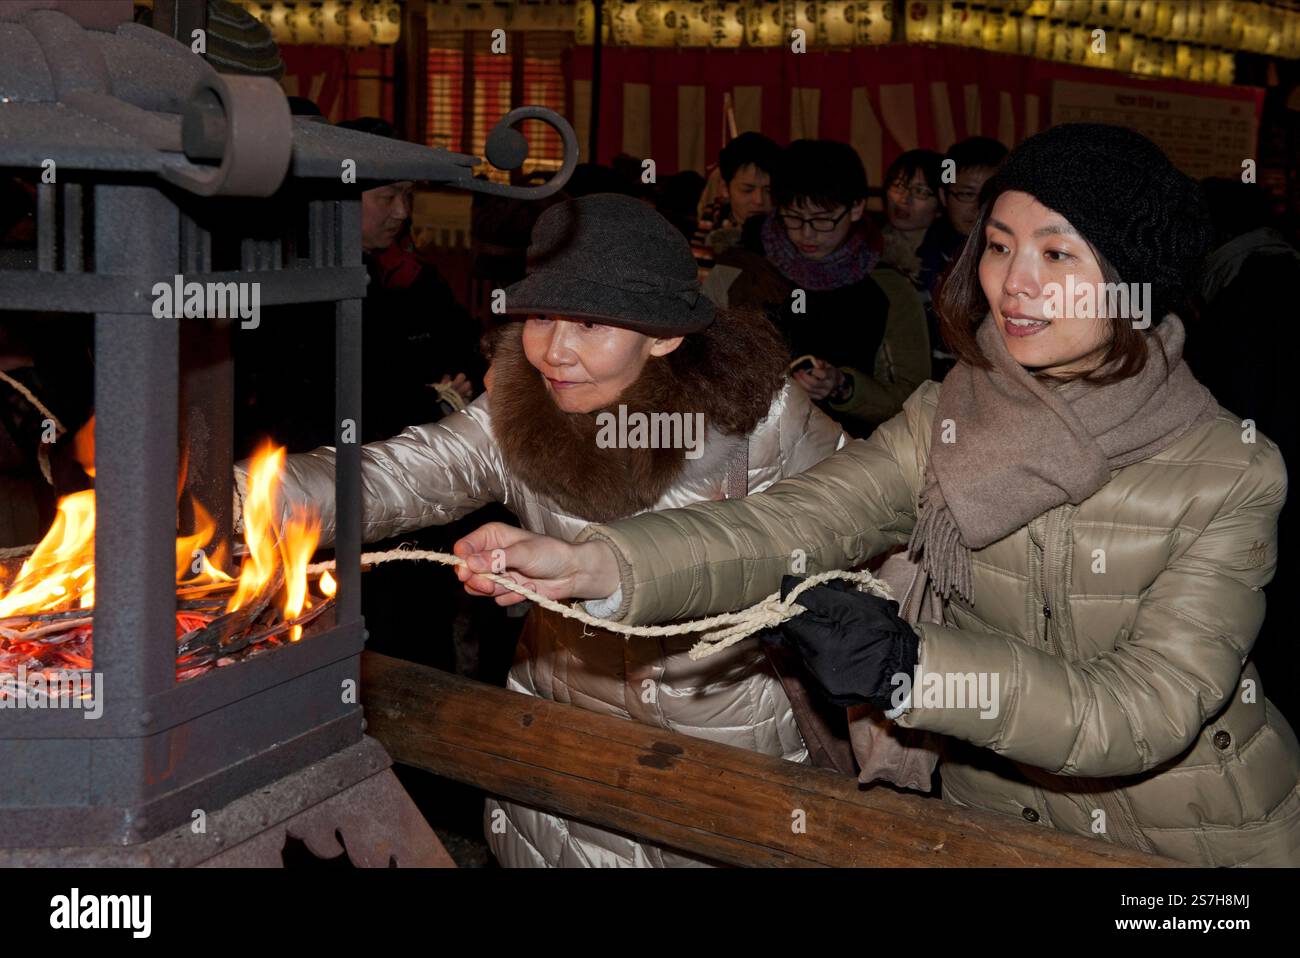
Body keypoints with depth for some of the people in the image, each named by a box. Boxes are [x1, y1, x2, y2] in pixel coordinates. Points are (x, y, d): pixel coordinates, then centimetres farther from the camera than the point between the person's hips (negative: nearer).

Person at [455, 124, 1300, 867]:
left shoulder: (1231, 474, -18)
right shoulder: (944, 421, -8)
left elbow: (1149, 711, -26)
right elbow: (800, 520, -23)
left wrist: (909, 665, -38)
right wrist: (593, 565, -39)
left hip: (1195, 840, -2)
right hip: (998, 814, 3)